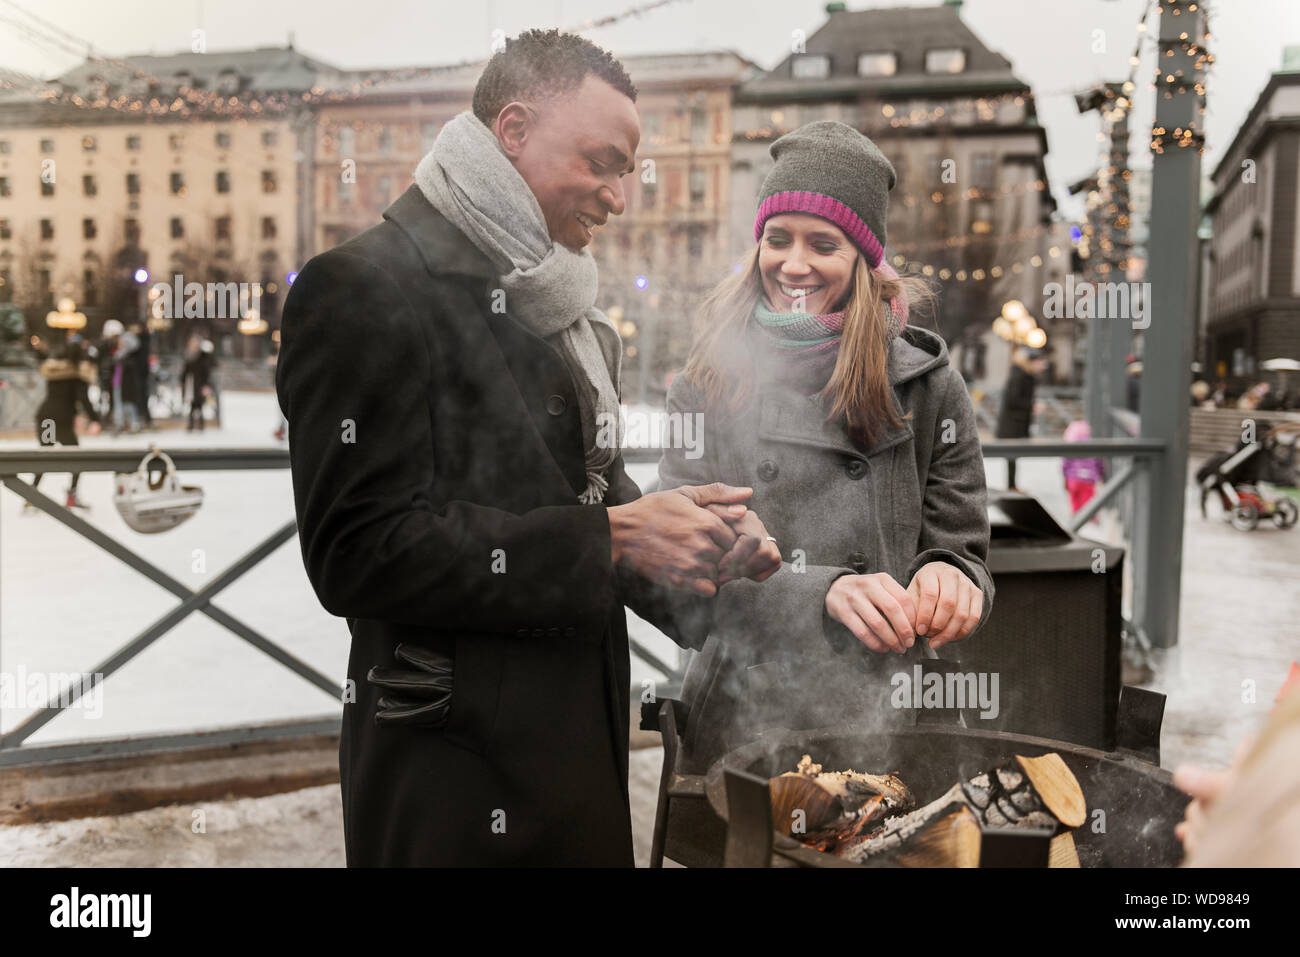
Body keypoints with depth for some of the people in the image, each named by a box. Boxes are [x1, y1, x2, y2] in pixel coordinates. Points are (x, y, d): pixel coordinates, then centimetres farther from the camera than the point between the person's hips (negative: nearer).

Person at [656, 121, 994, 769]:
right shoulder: (707, 387, -1)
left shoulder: (926, 387, -1)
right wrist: (821, 594, -27)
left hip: (883, 728, 0)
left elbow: (961, 552, 2)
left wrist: (949, 581, -23)